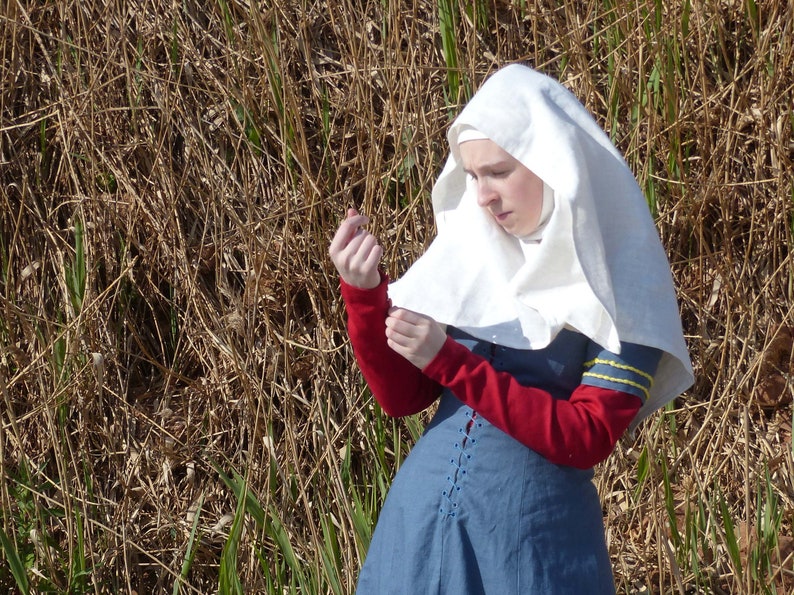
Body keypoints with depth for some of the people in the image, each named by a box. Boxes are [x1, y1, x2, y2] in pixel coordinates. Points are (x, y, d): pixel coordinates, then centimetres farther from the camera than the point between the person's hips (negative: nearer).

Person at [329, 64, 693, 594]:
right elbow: (402, 397, 3)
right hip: (421, 521, 4)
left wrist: (450, 363, -21)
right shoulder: (468, 250, 3)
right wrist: (364, 293, -13)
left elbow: (586, 439, -16)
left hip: (534, 539, -4)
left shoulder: (620, 285, -9)